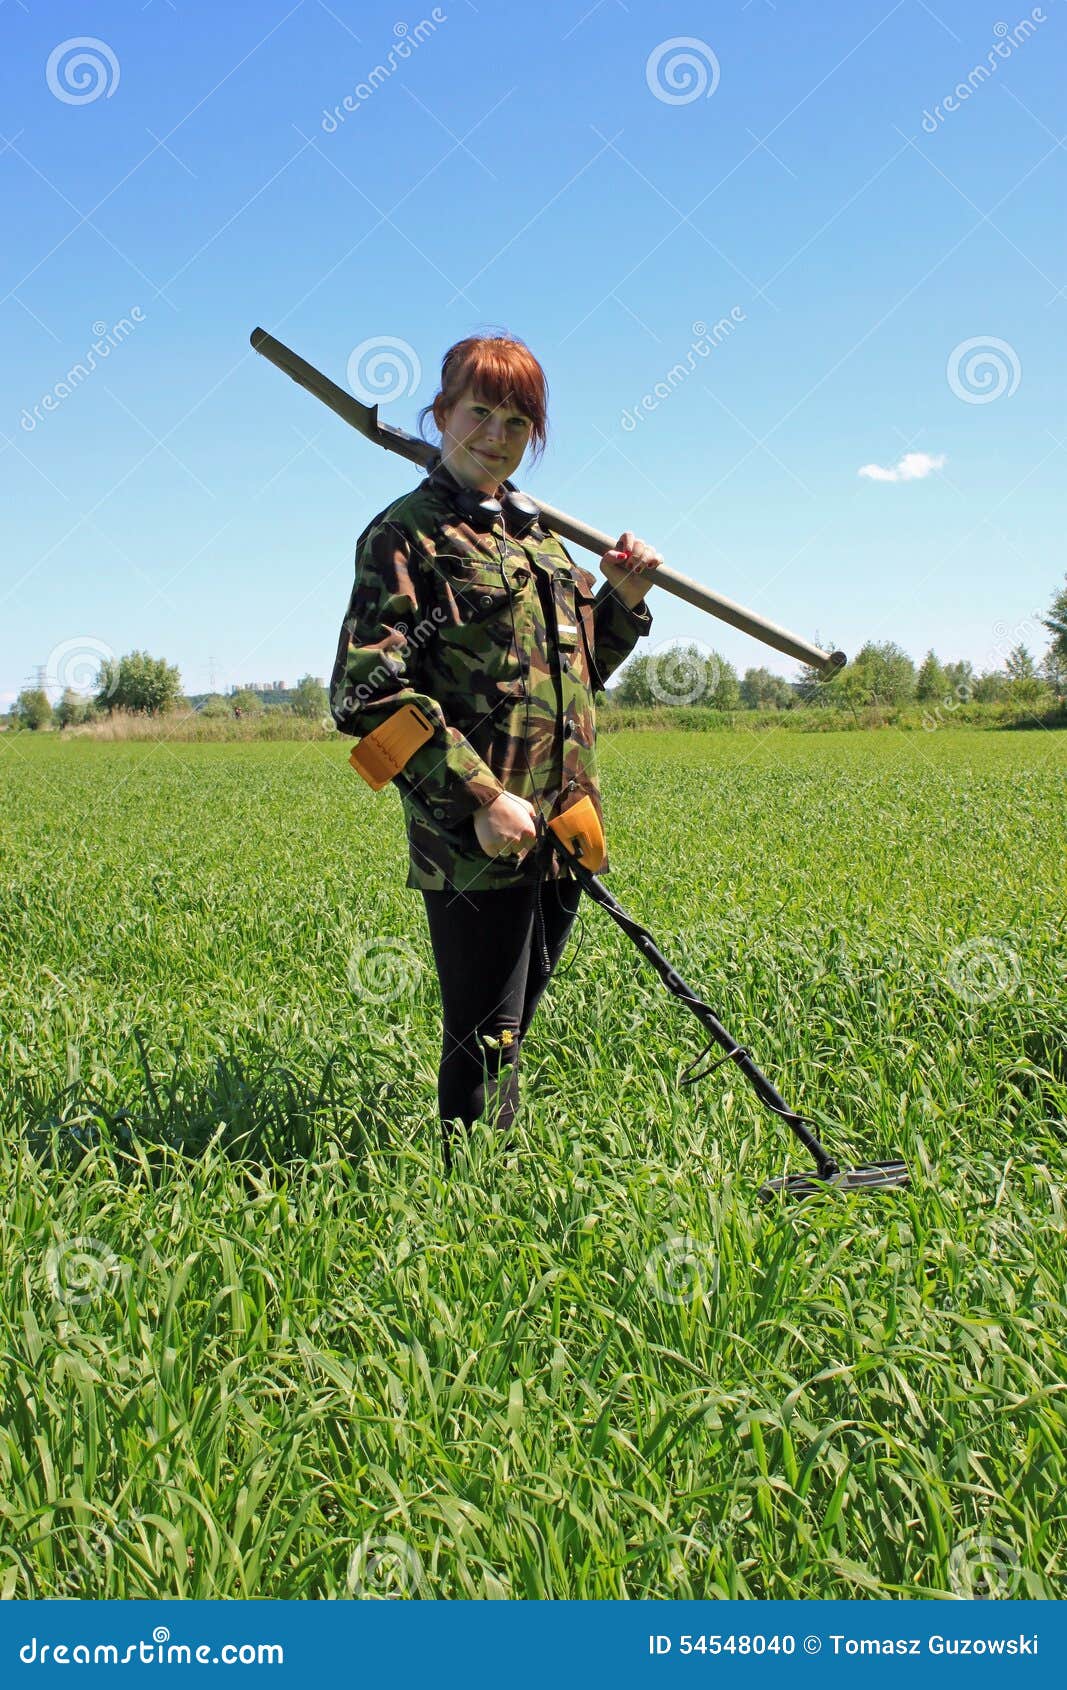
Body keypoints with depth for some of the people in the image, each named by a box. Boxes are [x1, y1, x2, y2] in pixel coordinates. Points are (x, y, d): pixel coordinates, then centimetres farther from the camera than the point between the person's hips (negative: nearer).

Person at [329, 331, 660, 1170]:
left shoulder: (539, 537, 19)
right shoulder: (406, 535, -5)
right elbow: (367, 693, -14)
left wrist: (623, 601, 9)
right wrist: (480, 795, -19)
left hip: (558, 835, 7)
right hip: (474, 840, -7)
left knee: (508, 1034, 16)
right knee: (485, 1045, -2)